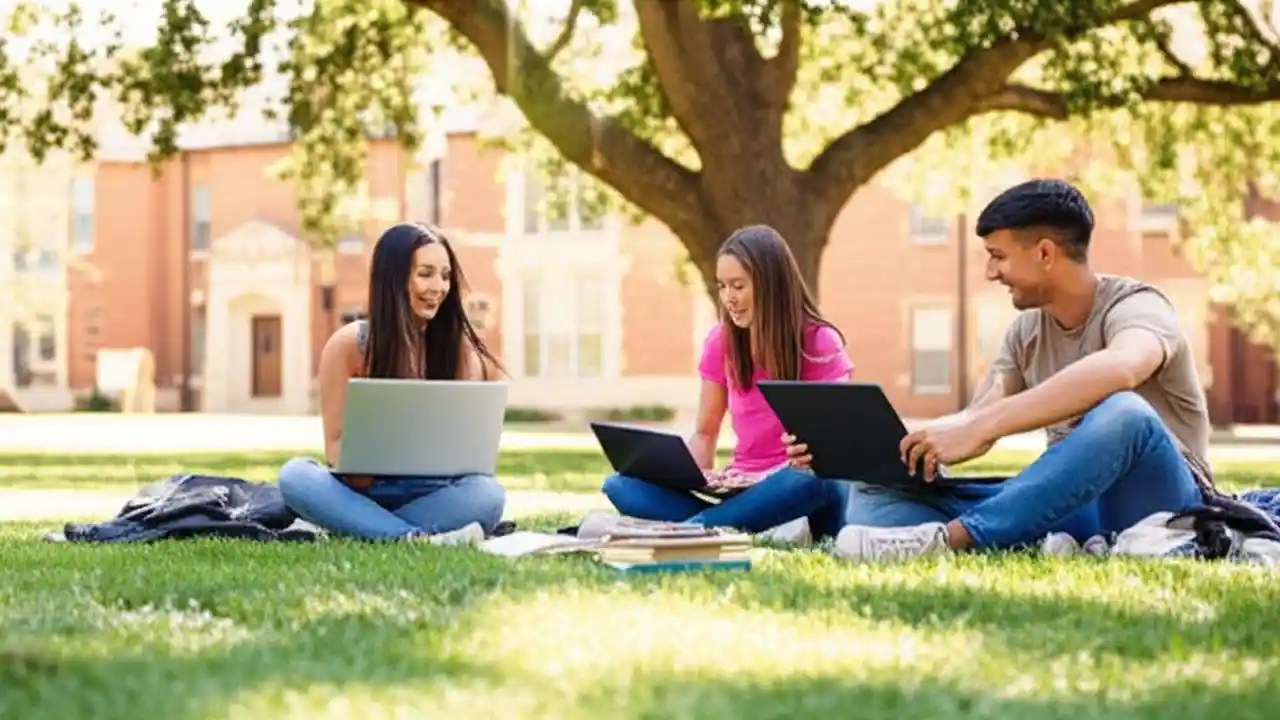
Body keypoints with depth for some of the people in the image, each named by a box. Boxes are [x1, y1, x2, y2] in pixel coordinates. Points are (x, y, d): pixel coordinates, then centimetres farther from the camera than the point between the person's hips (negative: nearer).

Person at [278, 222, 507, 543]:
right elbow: (335, 443, -3)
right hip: (361, 491, 0)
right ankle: (418, 537, -42)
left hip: (429, 493, 0)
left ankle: (361, 528, -29)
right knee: (295, 475, -31)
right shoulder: (348, 345, -3)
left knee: (488, 493, -32)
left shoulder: (460, 346, -1)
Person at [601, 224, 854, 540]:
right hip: (742, 487, 4)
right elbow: (705, 433, 12)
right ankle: (765, 530, -33)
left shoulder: (819, 342, -5)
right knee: (621, 485, -19)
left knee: (810, 484, -42)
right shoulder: (721, 341, 6)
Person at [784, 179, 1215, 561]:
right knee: (876, 491, -8)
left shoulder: (1134, 306, -12)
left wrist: (978, 427, -41)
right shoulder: (1027, 332, 11)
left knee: (1123, 413, -39)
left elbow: (1117, 370, -36)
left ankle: (950, 539, -38)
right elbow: (972, 426, 5)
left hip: (1156, 500, -7)